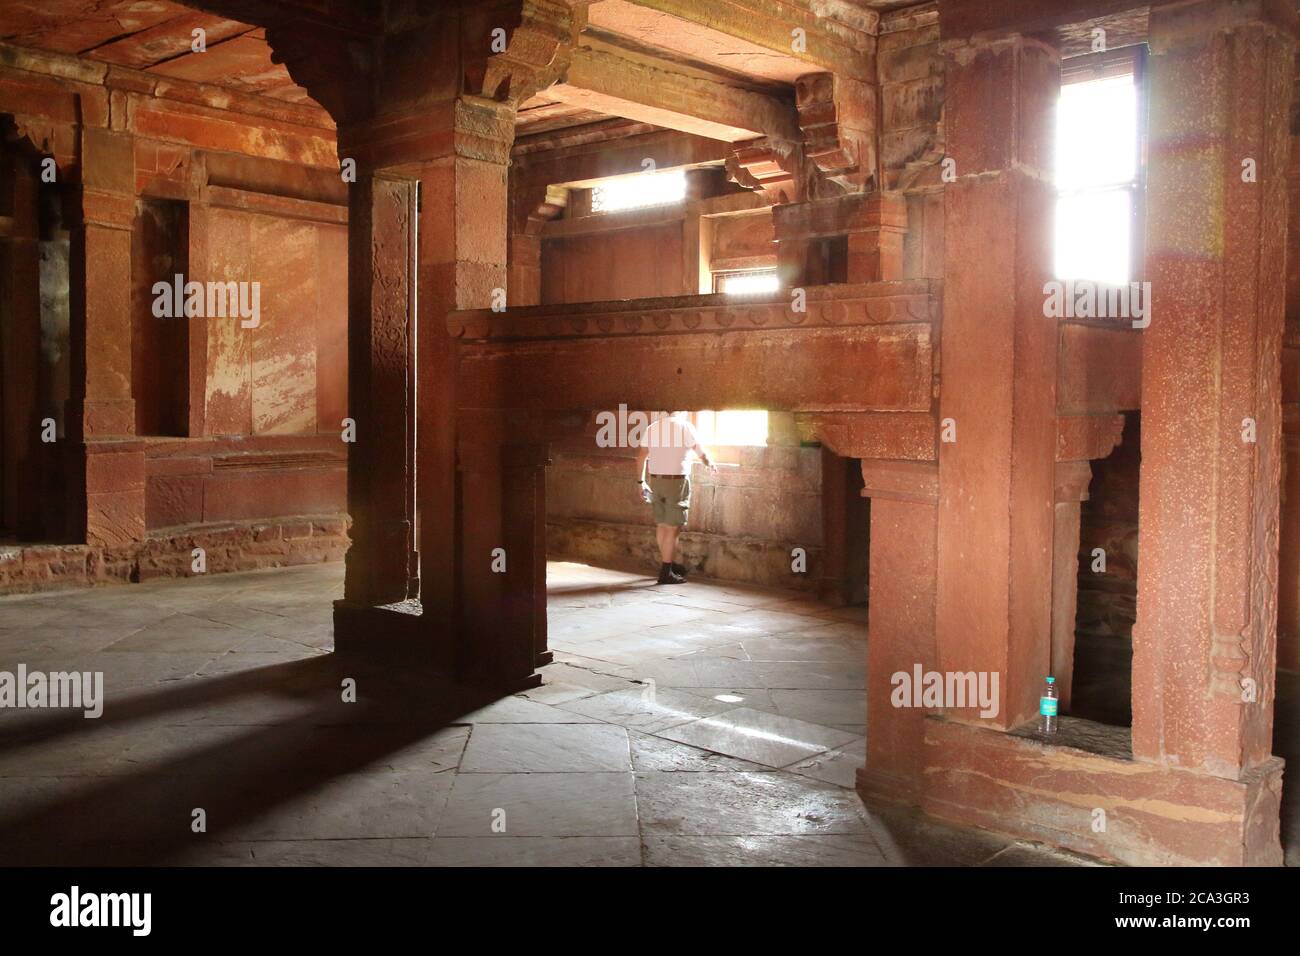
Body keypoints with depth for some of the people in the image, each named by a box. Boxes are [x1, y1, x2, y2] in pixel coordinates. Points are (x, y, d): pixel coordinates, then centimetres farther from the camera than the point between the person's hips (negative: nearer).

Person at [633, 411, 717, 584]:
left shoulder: (651, 428, 8)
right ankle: (666, 572, -3)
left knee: (661, 524, 15)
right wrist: (711, 465, 22)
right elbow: (701, 452, 2)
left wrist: (641, 482, 13)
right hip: (677, 481, -6)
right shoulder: (685, 427, -6)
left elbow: (641, 456, 6)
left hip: (655, 480, 6)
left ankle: (668, 563, 29)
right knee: (672, 528, -3)